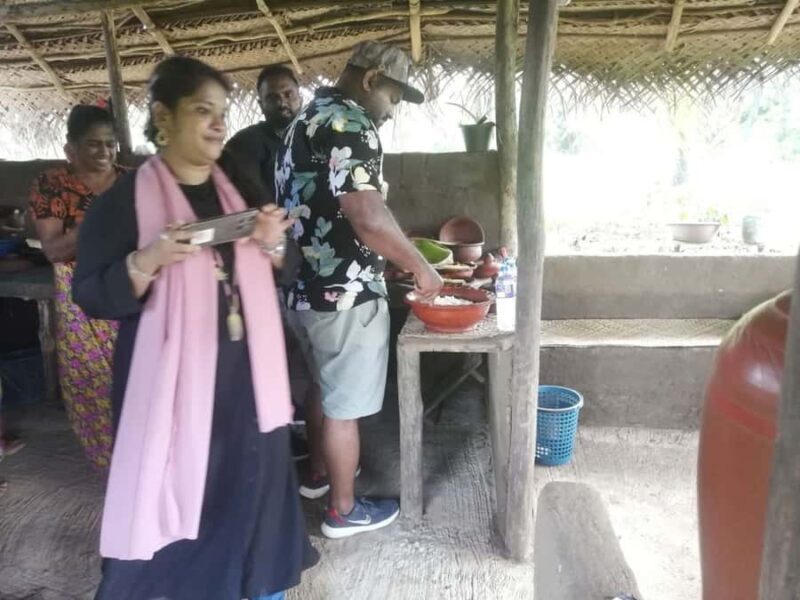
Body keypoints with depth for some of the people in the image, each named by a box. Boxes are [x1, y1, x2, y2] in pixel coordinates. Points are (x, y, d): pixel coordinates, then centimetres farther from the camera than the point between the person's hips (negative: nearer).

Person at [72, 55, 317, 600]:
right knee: (175, 488, 5)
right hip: (174, 379, -5)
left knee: (254, 480, 15)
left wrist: (274, 245, -8)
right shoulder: (124, 200, -9)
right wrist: (146, 262, -26)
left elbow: (274, 274, 13)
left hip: (247, 374, 5)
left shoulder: (239, 189, 7)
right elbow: (90, 296, -9)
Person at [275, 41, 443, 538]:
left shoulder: (307, 120, 14)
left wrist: (398, 255, 19)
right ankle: (343, 510, 23)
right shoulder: (349, 125, -18)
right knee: (345, 404, 5)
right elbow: (368, 218, -29)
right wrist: (420, 266, -14)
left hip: (306, 286, 10)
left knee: (326, 389, 25)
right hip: (344, 292, -10)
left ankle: (320, 471, 44)